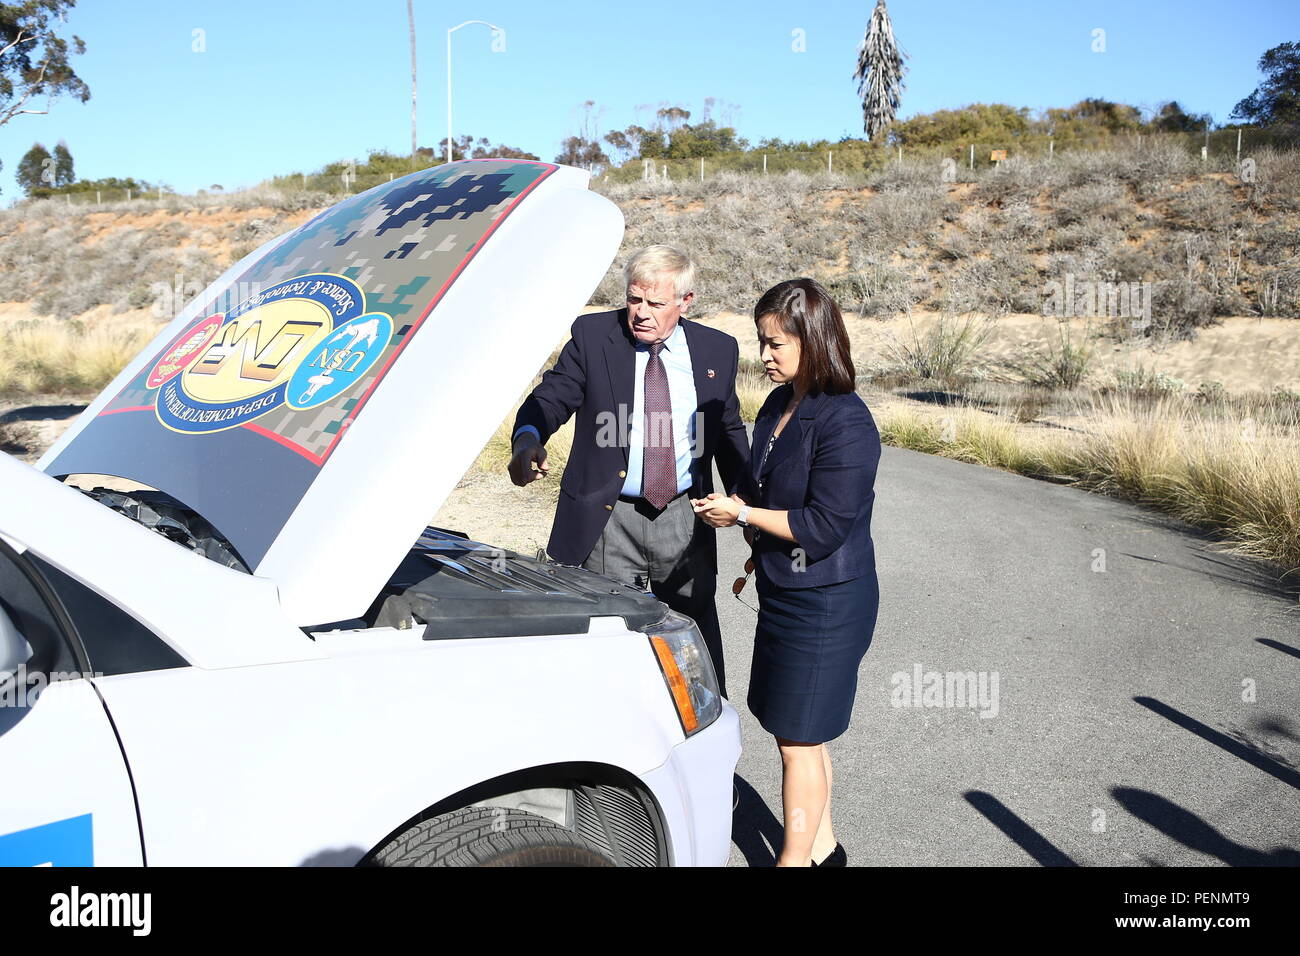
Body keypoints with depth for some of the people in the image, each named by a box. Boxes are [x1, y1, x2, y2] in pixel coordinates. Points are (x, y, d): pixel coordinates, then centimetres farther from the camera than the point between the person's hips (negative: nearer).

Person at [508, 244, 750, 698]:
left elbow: (729, 430, 12)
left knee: (697, 639, 14)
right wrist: (528, 437, -31)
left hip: (684, 521, 2)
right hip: (609, 521, -2)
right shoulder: (592, 335, -3)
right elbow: (552, 396, -8)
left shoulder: (717, 350, 4)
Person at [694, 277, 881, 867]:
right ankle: (821, 847, 36)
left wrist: (743, 513, -17)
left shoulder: (846, 423, -21)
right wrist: (743, 515, 4)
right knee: (800, 733, 19)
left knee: (798, 740, 4)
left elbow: (824, 526, -22)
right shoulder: (778, 406, 6)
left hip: (826, 602, -9)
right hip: (783, 592, 9)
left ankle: (795, 859, 22)